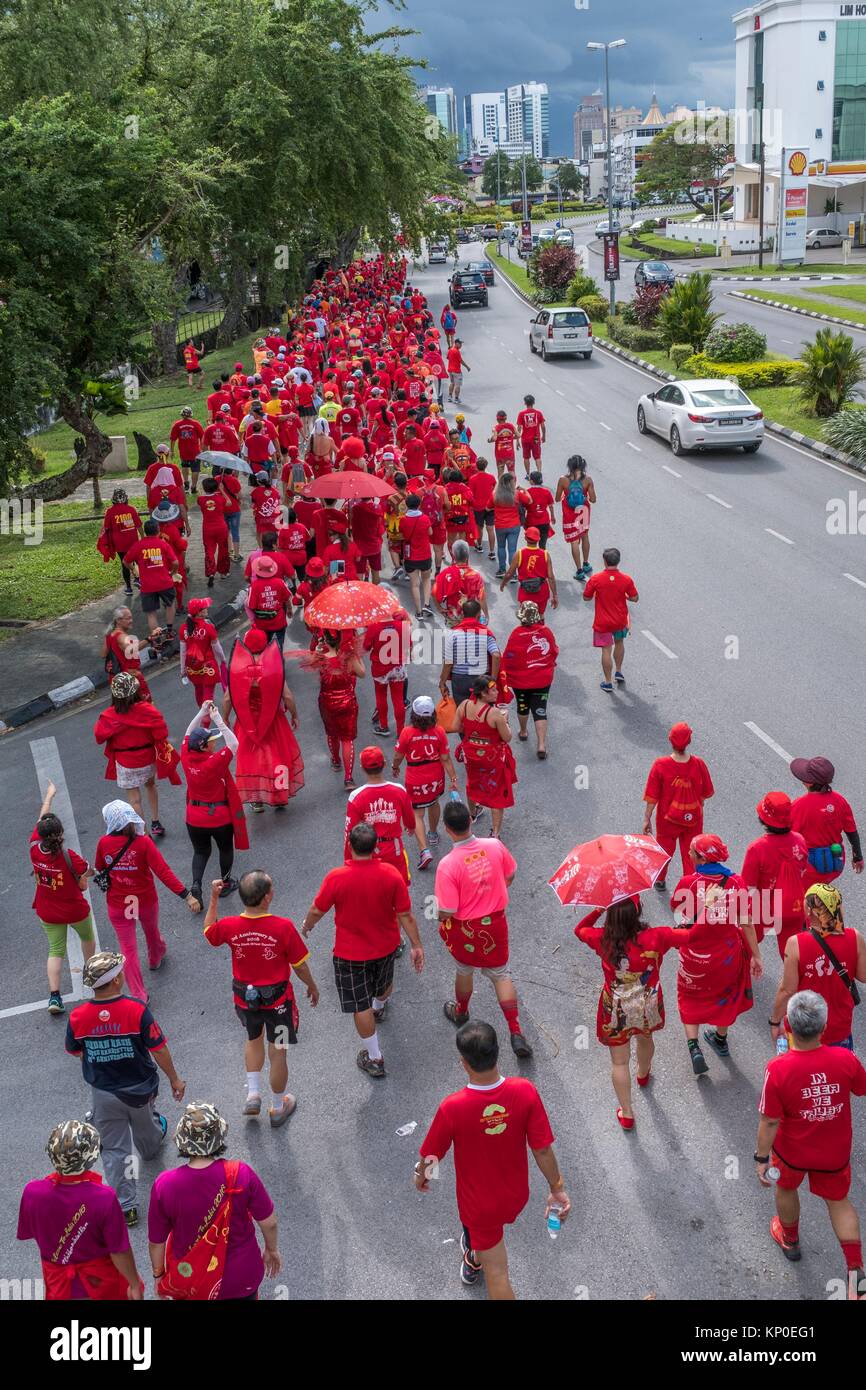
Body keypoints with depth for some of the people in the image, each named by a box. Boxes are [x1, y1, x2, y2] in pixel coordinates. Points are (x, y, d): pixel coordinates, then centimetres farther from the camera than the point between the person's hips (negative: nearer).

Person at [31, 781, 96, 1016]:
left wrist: (49, 795, 10)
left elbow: (41, 818, -4)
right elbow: (84, 886, -21)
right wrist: (85, 874, -1)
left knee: (55, 950, 15)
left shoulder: (34, 849, -21)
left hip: (48, 913, 3)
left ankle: (54, 996, 5)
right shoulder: (69, 858, -32)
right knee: (87, 937, 28)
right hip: (75, 910, -3)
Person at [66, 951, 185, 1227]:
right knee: (145, 1128, 32)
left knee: (114, 1150, 14)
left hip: (103, 1093, 0)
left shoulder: (77, 1017, -19)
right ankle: (152, 1147, 62)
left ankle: (126, 1207, 18)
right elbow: (159, 1050, -17)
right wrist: (174, 1079, -1)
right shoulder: (137, 1010, -27)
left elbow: (76, 1052, 0)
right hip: (140, 1089, 0)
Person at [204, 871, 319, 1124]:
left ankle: (253, 1094, 32)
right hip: (277, 999, -3)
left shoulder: (229, 926, -18)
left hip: (244, 997, 3)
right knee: (278, 1053, 16)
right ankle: (278, 1108, 34)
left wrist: (213, 898, 9)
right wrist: (312, 987, 5)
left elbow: (208, 932, 8)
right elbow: (300, 965, -13)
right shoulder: (283, 927, -27)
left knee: (253, 1040, 32)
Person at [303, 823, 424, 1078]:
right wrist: (416, 945, 0)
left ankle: (374, 1059, 20)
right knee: (384, 983, 33)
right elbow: (405, 915, -13)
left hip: (351, 952, -3)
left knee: (361, 1006, 11)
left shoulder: (336, 878, -26)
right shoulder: (391, 874, -21)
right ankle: (379, 1008, 66)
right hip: (386, 946, 4)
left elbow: (317, 910, -10)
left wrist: (306, 926, 12)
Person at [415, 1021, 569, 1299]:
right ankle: (475, 1261, 68)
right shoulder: (525, 1091, -28)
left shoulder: (452, 1108, -34)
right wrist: (557, 1188, 0)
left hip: (480, 1204, -5)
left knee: (497, 1274, 16)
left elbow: (430, 1154, -14)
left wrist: (422, 1175, 9)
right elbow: (543, 1149, -17)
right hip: (516, 1197, 5)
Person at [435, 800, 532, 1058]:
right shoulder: (494, 846, -17)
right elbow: (509, 876, 2)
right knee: (501, 974, 18)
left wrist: (440, 918, -2)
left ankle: (461, 1012, 52)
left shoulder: (447, 865, -30)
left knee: (464, 970, 25)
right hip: (496, 922, 3)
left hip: (465, 929, -3)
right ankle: (516, 1032, 16)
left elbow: (447, 911, -25)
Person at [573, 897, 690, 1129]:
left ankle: (626, 1114, 30)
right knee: (645, 1039, 35)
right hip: (647, 1006, 2)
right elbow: (691, 935, -16)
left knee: (619, 1062, 18)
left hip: (616, 1011, -1)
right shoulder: (655, 937, -28)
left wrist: (599, 910, -10)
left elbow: (579, 929, -3)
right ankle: (643, 1074, 65)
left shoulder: (602, 940, -25)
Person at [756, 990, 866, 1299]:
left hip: (792, 1151, -1)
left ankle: (790, 1240, 55)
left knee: (786, 1189, 30)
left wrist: (761, 1158, -8)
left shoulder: (777, 1070, -33)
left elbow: (770, 1122, -23)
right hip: (835, 1152, 1)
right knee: (839, 1201, 27)